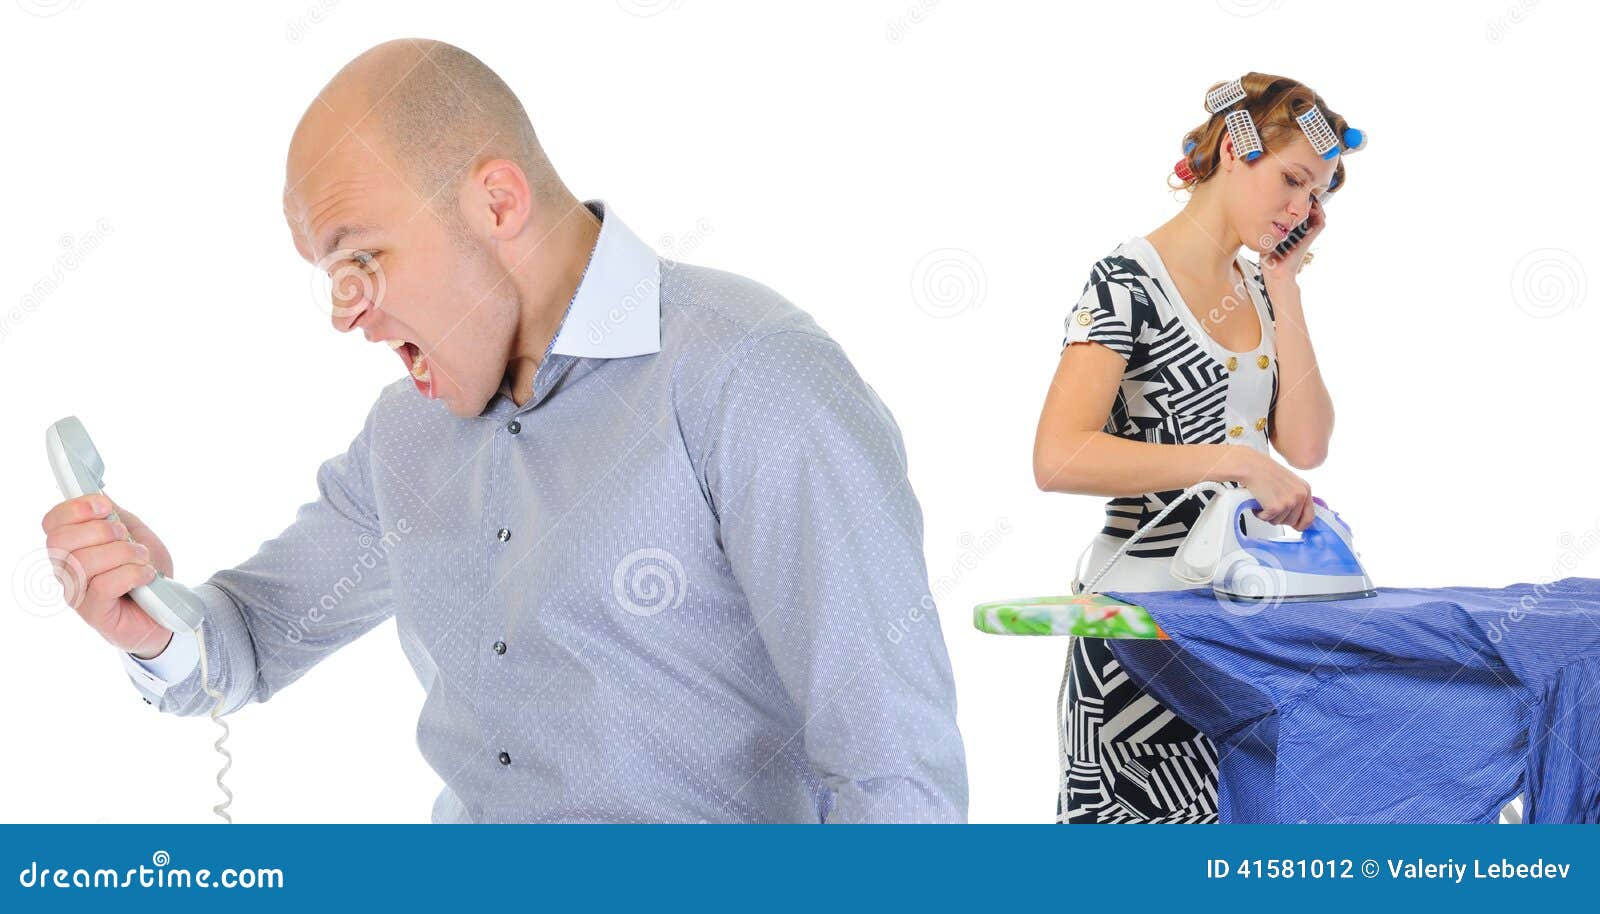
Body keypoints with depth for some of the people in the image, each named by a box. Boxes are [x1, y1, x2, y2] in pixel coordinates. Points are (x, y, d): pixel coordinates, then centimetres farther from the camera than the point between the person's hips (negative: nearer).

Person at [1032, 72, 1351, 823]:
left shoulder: (1259, 290, 13)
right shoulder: (1130, 282, -11)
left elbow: (1304, 445, 1)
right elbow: (1059, 459, -24)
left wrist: (1283, 287, 2)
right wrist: (1235, 460, -27)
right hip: (1144, 606, -7)